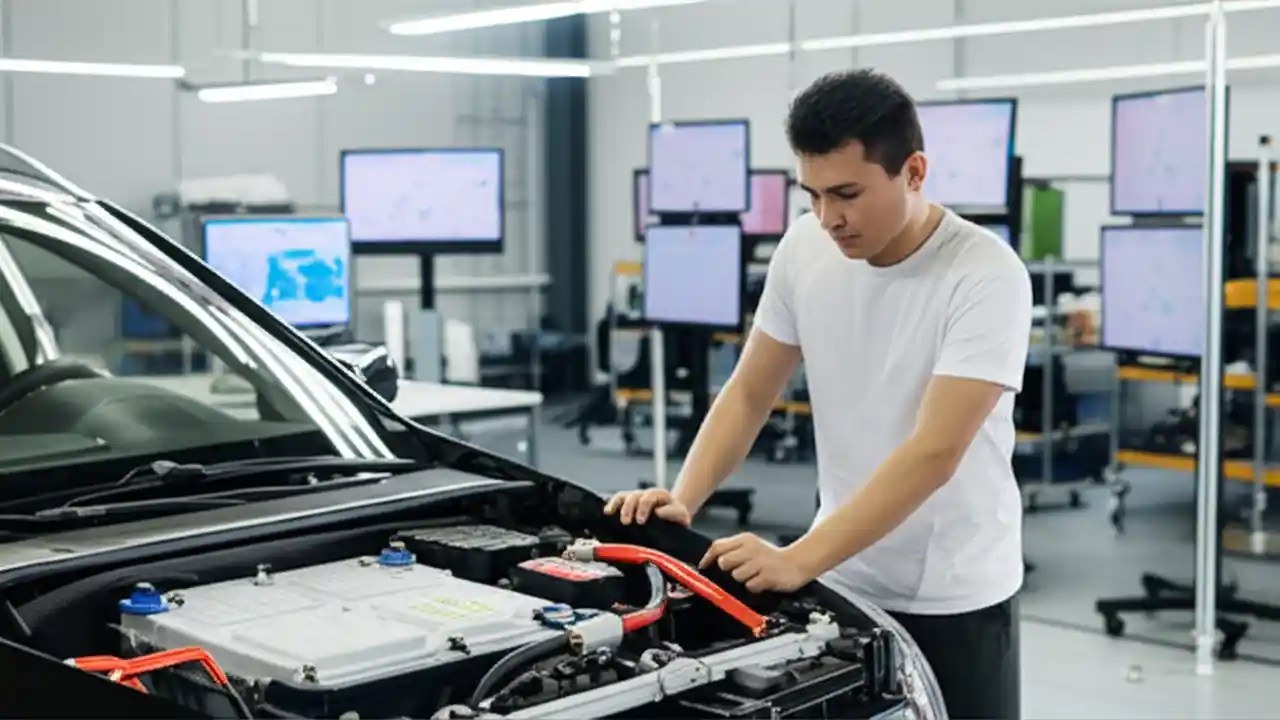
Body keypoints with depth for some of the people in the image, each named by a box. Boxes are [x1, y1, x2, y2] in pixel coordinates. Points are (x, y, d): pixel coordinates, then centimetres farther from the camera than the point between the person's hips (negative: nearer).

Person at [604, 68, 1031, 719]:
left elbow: (933, 455, -27)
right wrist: (684, 498, -10)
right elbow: (749, 392, 5)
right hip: (841, 582, 4)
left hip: (953, 599, -4)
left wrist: (797, 560, -32)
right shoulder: (804, 249, -4)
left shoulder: (986, 277, -21)